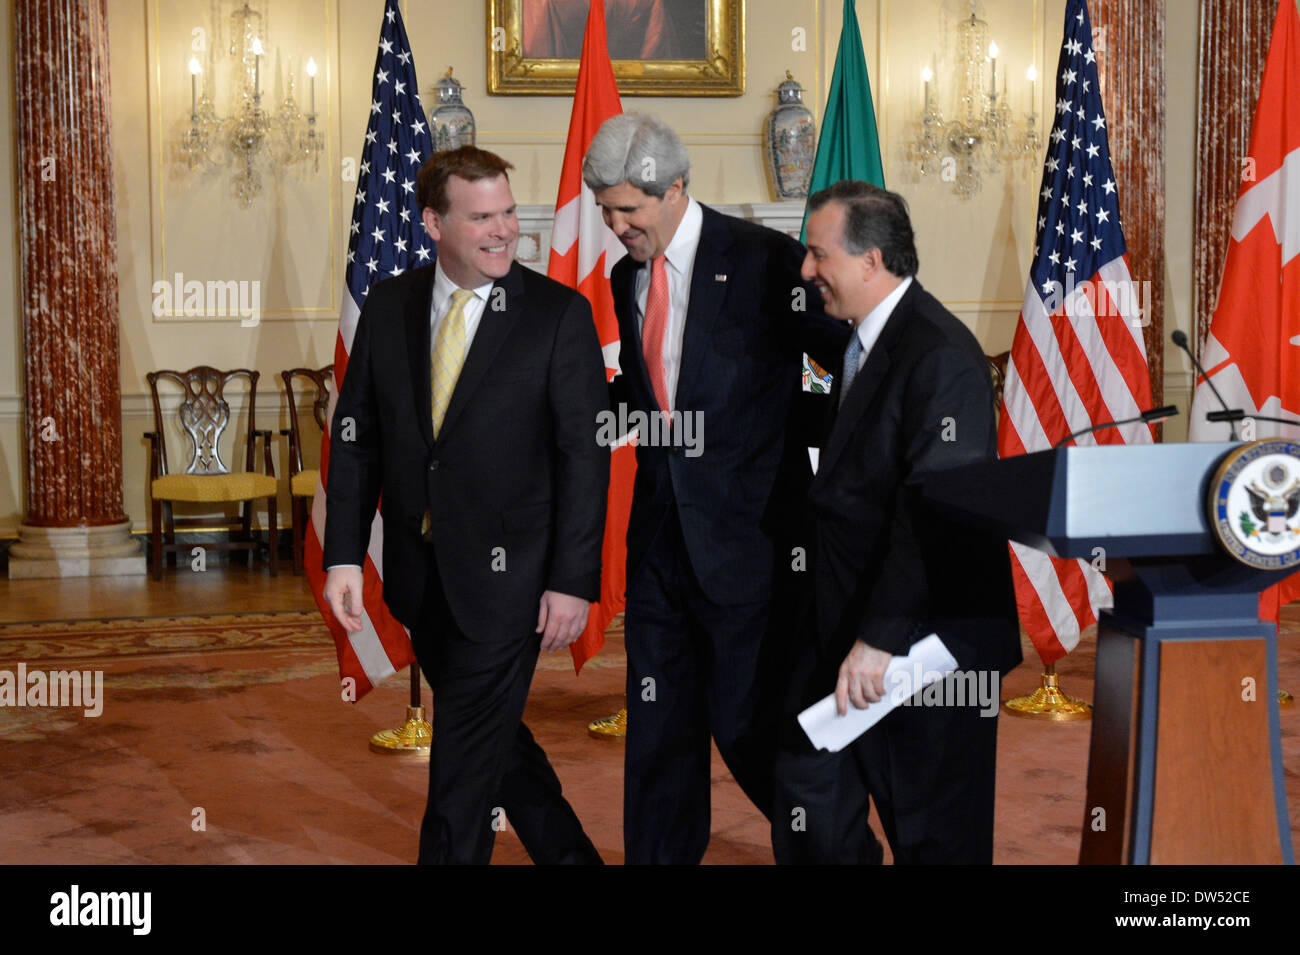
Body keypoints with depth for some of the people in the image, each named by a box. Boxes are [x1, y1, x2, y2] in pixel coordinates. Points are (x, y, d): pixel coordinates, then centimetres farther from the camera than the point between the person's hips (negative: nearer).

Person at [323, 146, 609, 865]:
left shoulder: (559, 313, -8)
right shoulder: (387, 307, 3)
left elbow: (585, 454, -9)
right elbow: (356, 436, 6)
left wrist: (573, 581, -13)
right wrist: (344, 555, -1)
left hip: (505, 574, -5)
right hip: (420, 575, 5)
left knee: (466, 758, 0)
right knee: (490, 730, 18)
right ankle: (567, 850, 37)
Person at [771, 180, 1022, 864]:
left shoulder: (943, 357, -20)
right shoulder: (862, 340, 11)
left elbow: (935, 510, -26)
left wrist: (881, 637, -29)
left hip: (927, 633, -9)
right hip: (846, 623, 9)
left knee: (934, 832, 4)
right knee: (808, 794, 12)